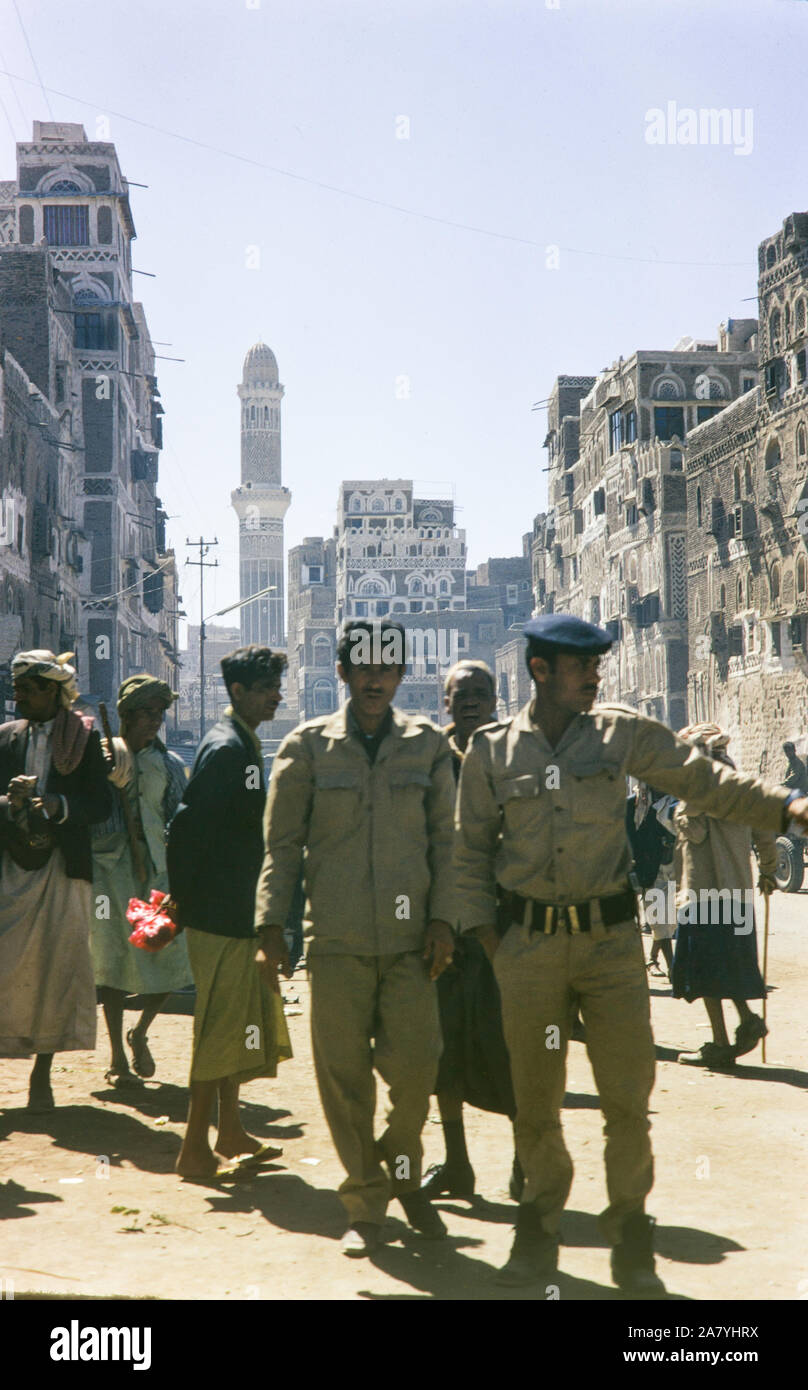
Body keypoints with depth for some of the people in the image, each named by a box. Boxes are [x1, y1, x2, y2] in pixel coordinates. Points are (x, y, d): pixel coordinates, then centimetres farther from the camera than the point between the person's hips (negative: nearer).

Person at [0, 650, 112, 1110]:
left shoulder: (85, 738, 2)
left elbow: (101, 805, -2)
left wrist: (59, 806, -19)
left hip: (62, 867, -2)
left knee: (57, 967, -1)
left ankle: (42, 1073, 9)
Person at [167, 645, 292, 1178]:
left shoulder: (245, 745, 15)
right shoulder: (225, 749, -16)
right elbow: (187, 828, -21)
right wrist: (183, 902, -17)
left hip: (240, 913, 10)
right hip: (221, 914, -10)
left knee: (243, 1020, 16)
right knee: (221, 1025, -5)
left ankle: (230, 1131, 26)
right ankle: (196, 1148, 1)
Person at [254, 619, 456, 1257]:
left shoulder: (428, 744, 8)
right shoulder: (309, 745, 5)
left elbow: (445, 839, 9)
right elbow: (283, 841, 6)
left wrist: (442, 918, 0)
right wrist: (271, 920, 0)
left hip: (411, 938, 1)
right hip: (337, 940, 0)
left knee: (416, 1066, -4)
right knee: (344, 1075, 1)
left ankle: (405, 1176, 24)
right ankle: (365, 1204, 15)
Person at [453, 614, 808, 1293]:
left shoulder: (624, 734, 3)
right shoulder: (492, 750, 3)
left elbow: (703, 780, 2)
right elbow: (470, 848, 9)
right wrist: (483, 929, 2)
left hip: (611, 937, 0)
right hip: (527, 943, 0)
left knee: (629, 1093, -1)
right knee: (535, 1097, 8)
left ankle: (632, 1238, 16)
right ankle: (540, 1226, 27)